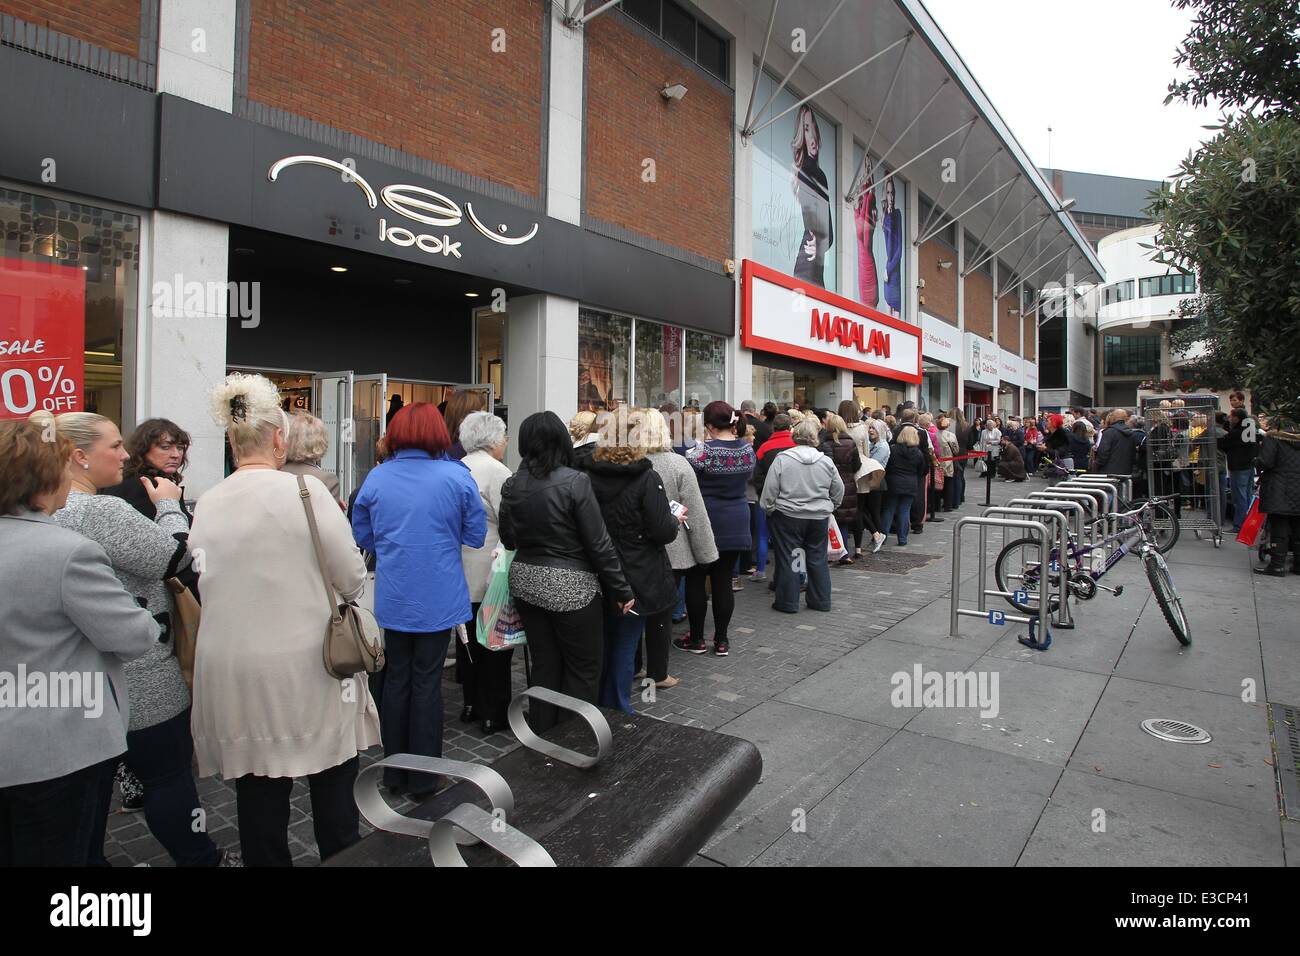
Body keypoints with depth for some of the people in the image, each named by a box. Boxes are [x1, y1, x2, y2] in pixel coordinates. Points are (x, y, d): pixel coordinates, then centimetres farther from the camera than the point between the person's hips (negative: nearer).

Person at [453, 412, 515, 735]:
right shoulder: (496, 472, -14)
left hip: (461, 573, 7)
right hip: (491, 574, -7)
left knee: (468, 639, 15)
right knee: (494, 642, 2)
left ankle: (471, 703, 27)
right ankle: (493, 713, 10)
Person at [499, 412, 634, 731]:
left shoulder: (512, 485, 0)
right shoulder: (574, 481, -16)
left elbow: (507, 538, 9)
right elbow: (598, 543, -15)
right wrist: (622, 590, -7)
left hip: (526, 582, 6)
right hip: (571, 587, -6)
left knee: (543, 666, 18)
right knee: (583, 669, 9)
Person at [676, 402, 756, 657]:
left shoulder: (703, 451, -18)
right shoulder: (748, 449, 1)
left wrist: (690, 453, 6)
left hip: (706, 523, -5)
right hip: (736, 525, 5)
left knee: (695, 581, 8)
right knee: (723, 581, 10)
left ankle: (696, 638, 16)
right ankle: (721, 640, 17)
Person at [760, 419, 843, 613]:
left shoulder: (782, 459, -10)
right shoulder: (826, 462, -1)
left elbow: (769, 492, -8)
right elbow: (839, 492, 9)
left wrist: (769, 510, 8)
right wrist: (828, 508, 23)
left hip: (788, 517, -3)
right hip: (819, 518, 3)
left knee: (787, 559, 6)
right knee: (817, 559, 14)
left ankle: (788, 602, 12)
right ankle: (821, 601, 22)